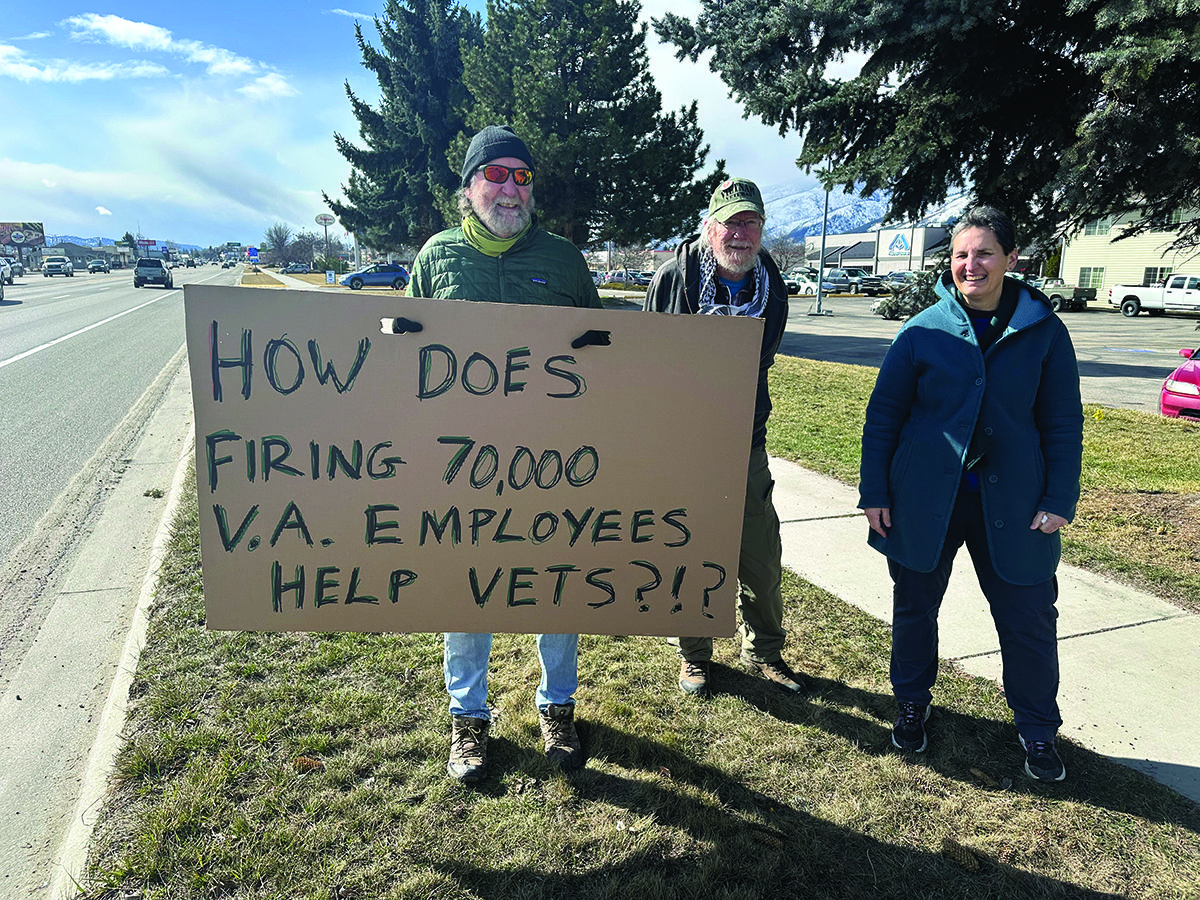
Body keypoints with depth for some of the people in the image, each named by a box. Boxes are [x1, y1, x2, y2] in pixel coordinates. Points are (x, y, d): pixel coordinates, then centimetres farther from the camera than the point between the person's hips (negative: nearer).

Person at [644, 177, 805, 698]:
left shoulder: (772, 288, 1)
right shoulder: (672, 279, -10)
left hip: (746, 448, 4)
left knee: (762, 561, 11)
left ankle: (763, 652, 33)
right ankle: (693, 656, 30)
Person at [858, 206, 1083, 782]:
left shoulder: (1043, 332, 0)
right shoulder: (923, 331, -2)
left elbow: (1063, 424, 4)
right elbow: (883, 414, 0)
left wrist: (1059, 499, -2)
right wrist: (874, 492, -3)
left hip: (1011, 503, 1)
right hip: (925, 498, 0)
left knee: (1029, 618, 7)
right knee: (915, 606, 13)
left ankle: (1038, 729, 30)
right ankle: (913, 704, 36)